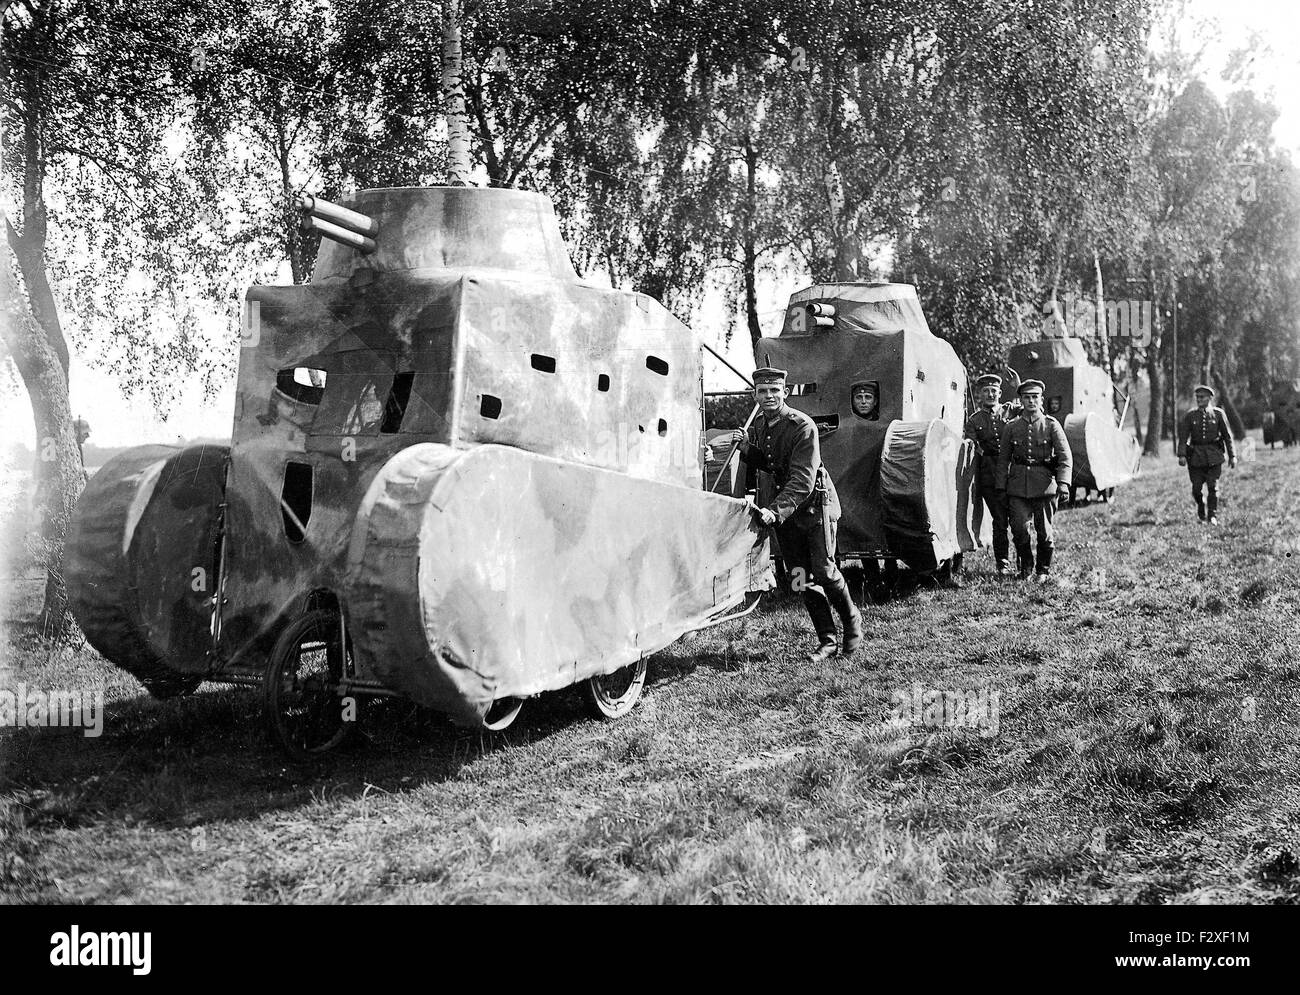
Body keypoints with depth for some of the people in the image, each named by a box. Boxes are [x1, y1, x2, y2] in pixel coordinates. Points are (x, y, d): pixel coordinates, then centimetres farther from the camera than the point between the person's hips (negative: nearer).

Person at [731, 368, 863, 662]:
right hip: (783, 510, 7)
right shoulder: (758, 426, 4)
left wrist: (776, 511, -37)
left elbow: (803, 480, -27)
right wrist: (746, 448, -2)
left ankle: (852, 619, 19)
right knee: (802, 578, 4)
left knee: (823, 570, -8)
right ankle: (827, 640, 12)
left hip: (815, 503, -7)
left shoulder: (802, 426, -20)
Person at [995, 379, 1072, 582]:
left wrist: (1063, 483, -17)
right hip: (1018, 486, 1)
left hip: (1045, 485, -1)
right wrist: (1000, 488, 4)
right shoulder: (1011, 427, 7)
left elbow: (1065, 457, -4)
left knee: (1044, 529, 3)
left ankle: (1044, 570, 21)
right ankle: (1025, 565, 17)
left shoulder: (1051, 425, 1)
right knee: (1019, 527, -7)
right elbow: (1003, 459, 10)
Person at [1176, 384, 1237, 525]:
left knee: (1213, 486, -4)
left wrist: (1232, 455, 1)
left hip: (1214, 455, -1)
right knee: (1196, 487, 1)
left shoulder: (1218, 414, 2)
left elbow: (1227, 436, 4)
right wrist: (1182, 455, -13)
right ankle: (1200, 505, 29)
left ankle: (1212, 515, 7)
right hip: (1196, 455, 1)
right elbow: (1183, 437, -1)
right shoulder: (1190, 416, 3)